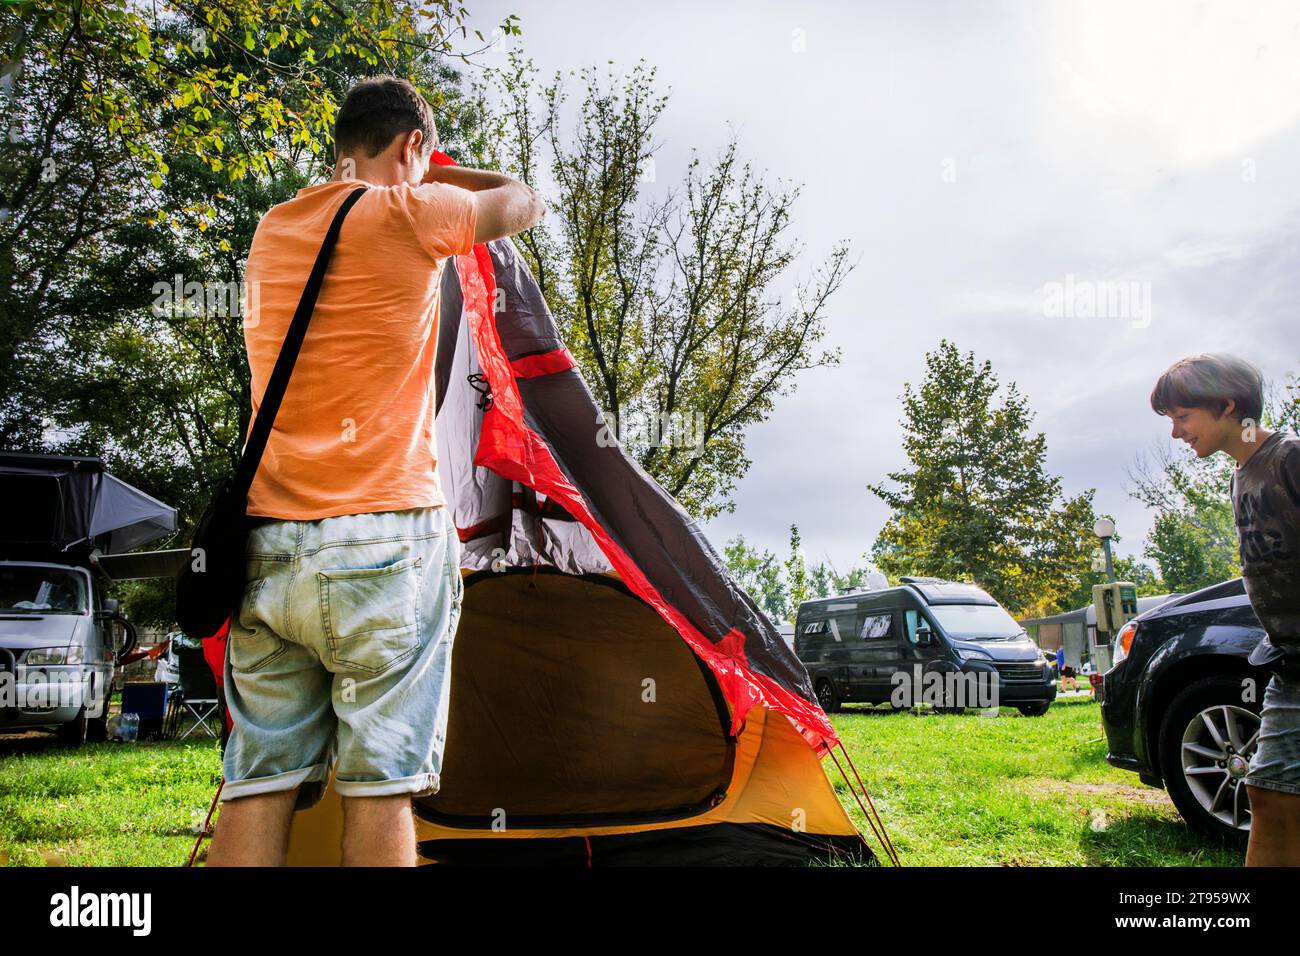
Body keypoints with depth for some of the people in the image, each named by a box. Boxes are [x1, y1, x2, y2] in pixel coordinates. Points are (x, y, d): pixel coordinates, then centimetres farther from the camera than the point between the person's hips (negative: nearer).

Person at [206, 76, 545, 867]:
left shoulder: (274, 231, 16)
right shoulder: (410, 213, -2)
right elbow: (526, 202, 14)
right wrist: (437, 174, 27)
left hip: (266, 545, 6)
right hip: (385, 538, -6)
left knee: (259, 785, 6)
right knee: (381, 787, -1)